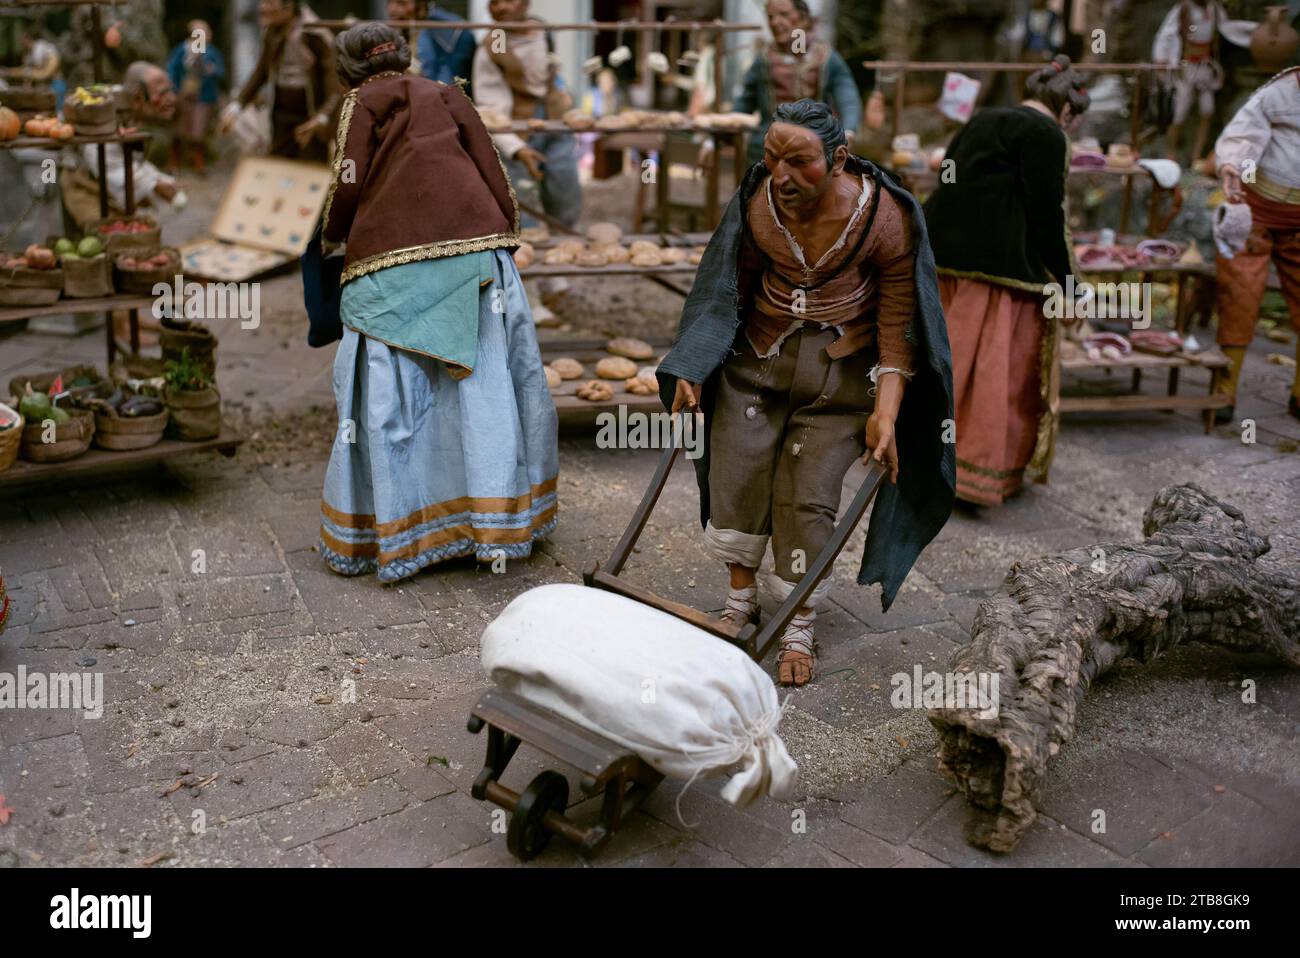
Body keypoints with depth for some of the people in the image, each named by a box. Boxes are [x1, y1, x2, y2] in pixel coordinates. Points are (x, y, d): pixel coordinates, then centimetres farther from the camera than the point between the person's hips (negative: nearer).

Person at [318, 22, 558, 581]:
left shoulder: (362, 102, 9)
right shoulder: (446, 96, 18)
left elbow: (349, 182, 0)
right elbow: (493, 172, 12)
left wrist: (331, 234, 18)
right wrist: (506, 241, 17)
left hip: (392, 267, -3)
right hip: (474, 254, 3)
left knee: (387, 397, 1)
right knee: (487, 384, 7)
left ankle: (378, 532, 7)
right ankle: (500, 517, 12)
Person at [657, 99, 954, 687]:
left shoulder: (884, 218, -18)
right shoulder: (757, 202, -10)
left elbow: (896, 323, -13)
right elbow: (732, 289, 3)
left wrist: (885, 414, -19)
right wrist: (692, 371, 0)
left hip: (840, 370, -3)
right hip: (758, 357, 3)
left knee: (808, 500, -3)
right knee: (736, 479, 2)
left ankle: (798, 631, 14)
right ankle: (741, 602, 24)